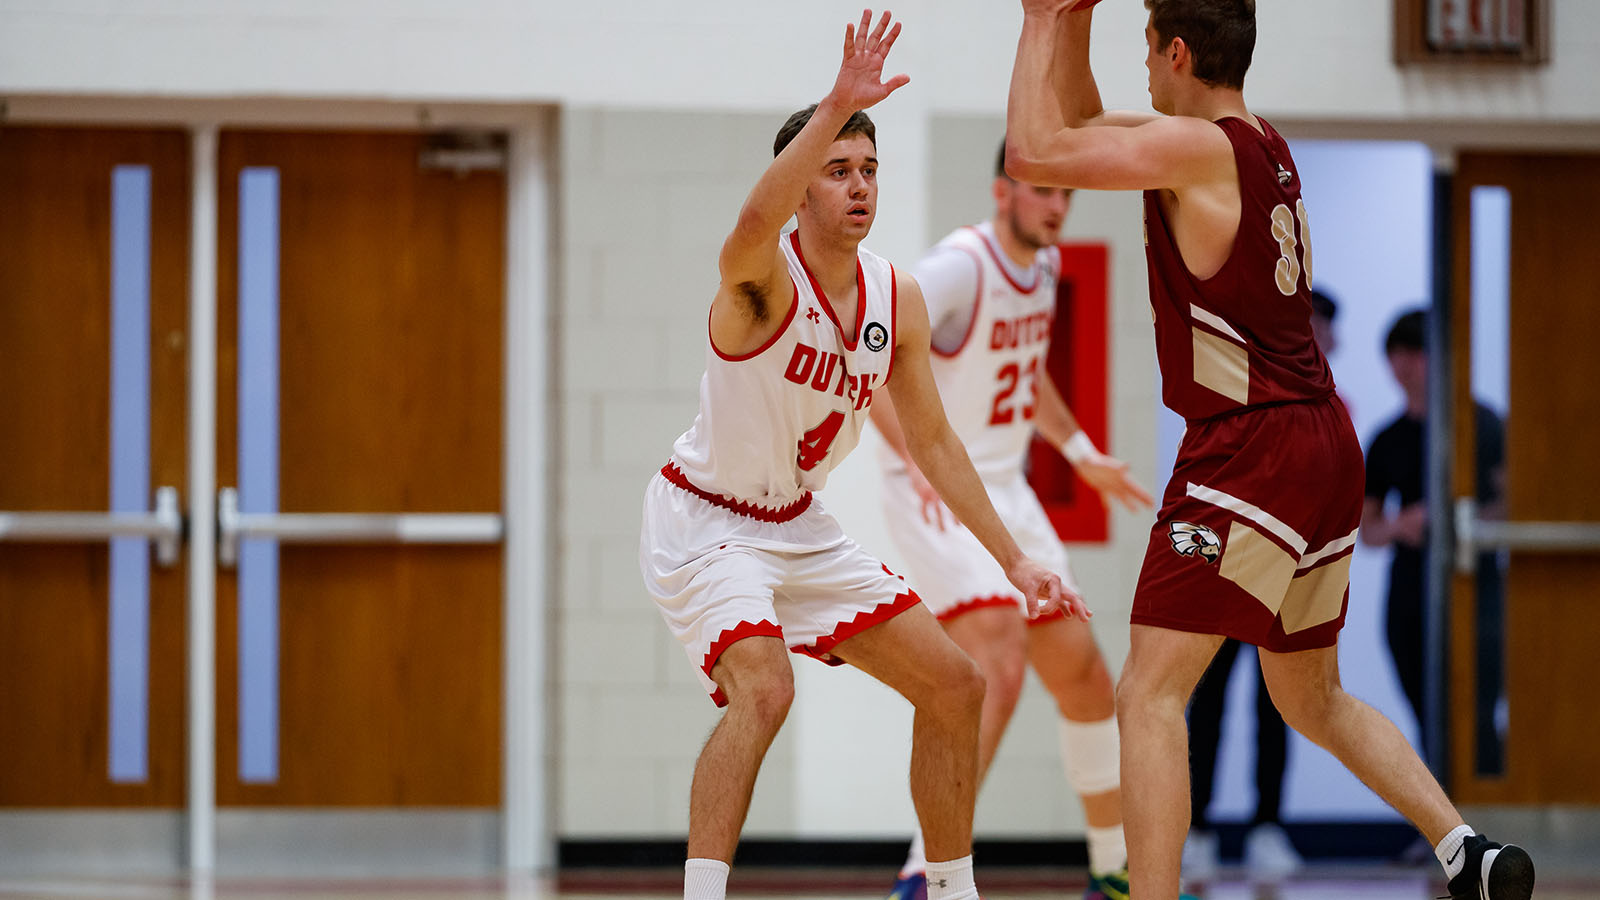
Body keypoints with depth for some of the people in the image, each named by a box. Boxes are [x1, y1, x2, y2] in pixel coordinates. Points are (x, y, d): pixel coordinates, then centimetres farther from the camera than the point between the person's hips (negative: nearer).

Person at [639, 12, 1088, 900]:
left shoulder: (899, 300, -2)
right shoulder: (763, 276, -23)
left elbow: (933, 442, 9)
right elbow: (756, 220, -50)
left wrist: (1015, 560, 6)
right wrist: (838, 106, -60)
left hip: (798, 526, 8)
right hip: (703, 521, -8)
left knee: (954, 685, 6)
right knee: (763, 689, -32)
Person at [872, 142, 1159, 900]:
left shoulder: (1044, 264, 8)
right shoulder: (957, 268, -19)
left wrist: (1080, 452, 28)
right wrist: (919, 458, -40)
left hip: (1005, 494, 9)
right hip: (936, 499, -9)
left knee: (1080, 670, 12)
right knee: (1001, 664, -25)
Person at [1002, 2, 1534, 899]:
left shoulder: (1198, 147, -13)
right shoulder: (1265, 146, 14)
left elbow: (1034, 152, -16)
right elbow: (1083, 128, 25)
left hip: (1255, 448, -9)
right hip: (1324, 448, 9)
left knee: (1150, 694, -12)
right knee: (1315, 700, 23)